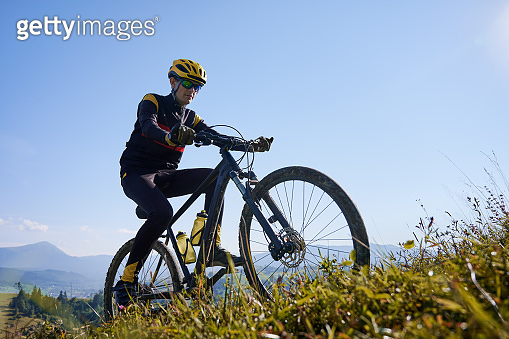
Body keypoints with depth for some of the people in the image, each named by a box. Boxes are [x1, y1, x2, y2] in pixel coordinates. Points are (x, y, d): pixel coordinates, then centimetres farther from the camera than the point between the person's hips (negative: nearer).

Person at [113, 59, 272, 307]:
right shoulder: (152, 102, -1)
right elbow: (148, 128, -24)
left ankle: (211, 250, -19)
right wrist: (172, 137, -48)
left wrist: (251, 144, -16)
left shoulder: (190, 118, 14)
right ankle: (127, 280, -18)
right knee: (162, 213, -34)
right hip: (137, 173, -5)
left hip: (166, 176, 5)